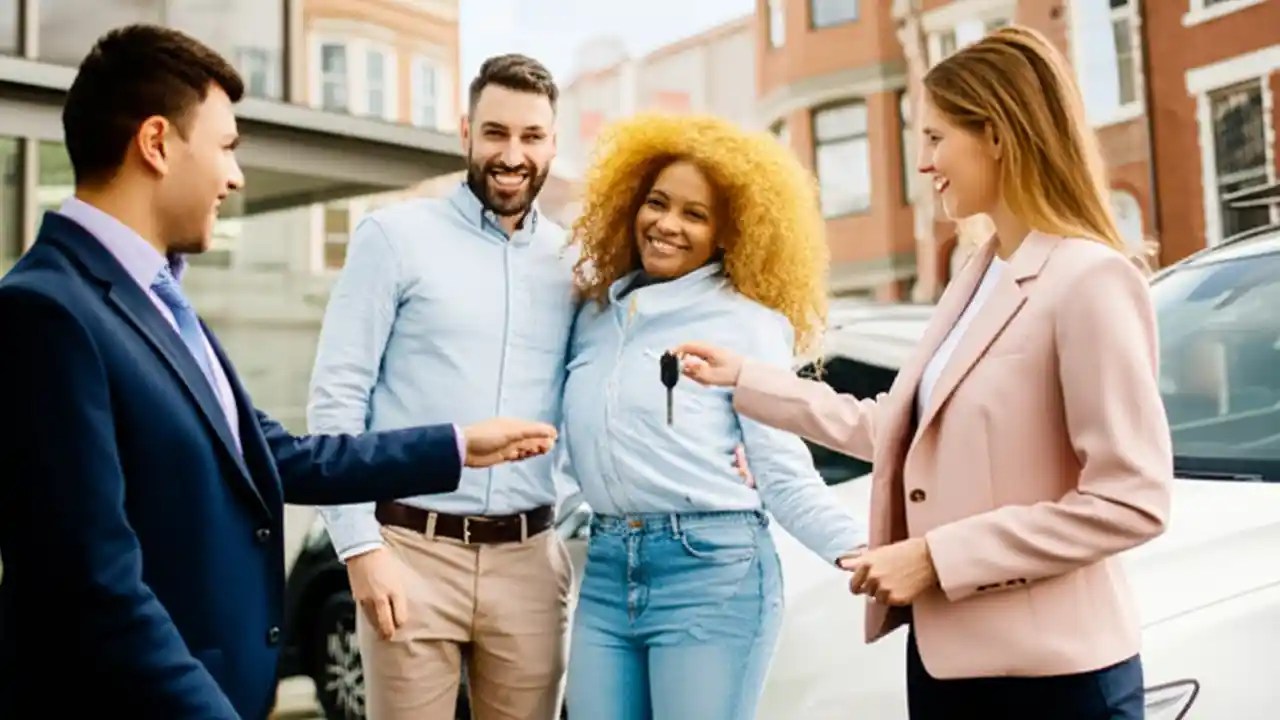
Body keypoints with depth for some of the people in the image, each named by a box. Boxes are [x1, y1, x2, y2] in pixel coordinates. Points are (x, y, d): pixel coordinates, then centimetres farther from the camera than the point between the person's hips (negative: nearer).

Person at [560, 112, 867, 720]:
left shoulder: (749, 322, -2)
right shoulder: (594, 314, 14)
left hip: (713, 571, -5)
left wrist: (856, 550, -17)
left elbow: (784, 469, -5)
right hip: (606, 568, 5)